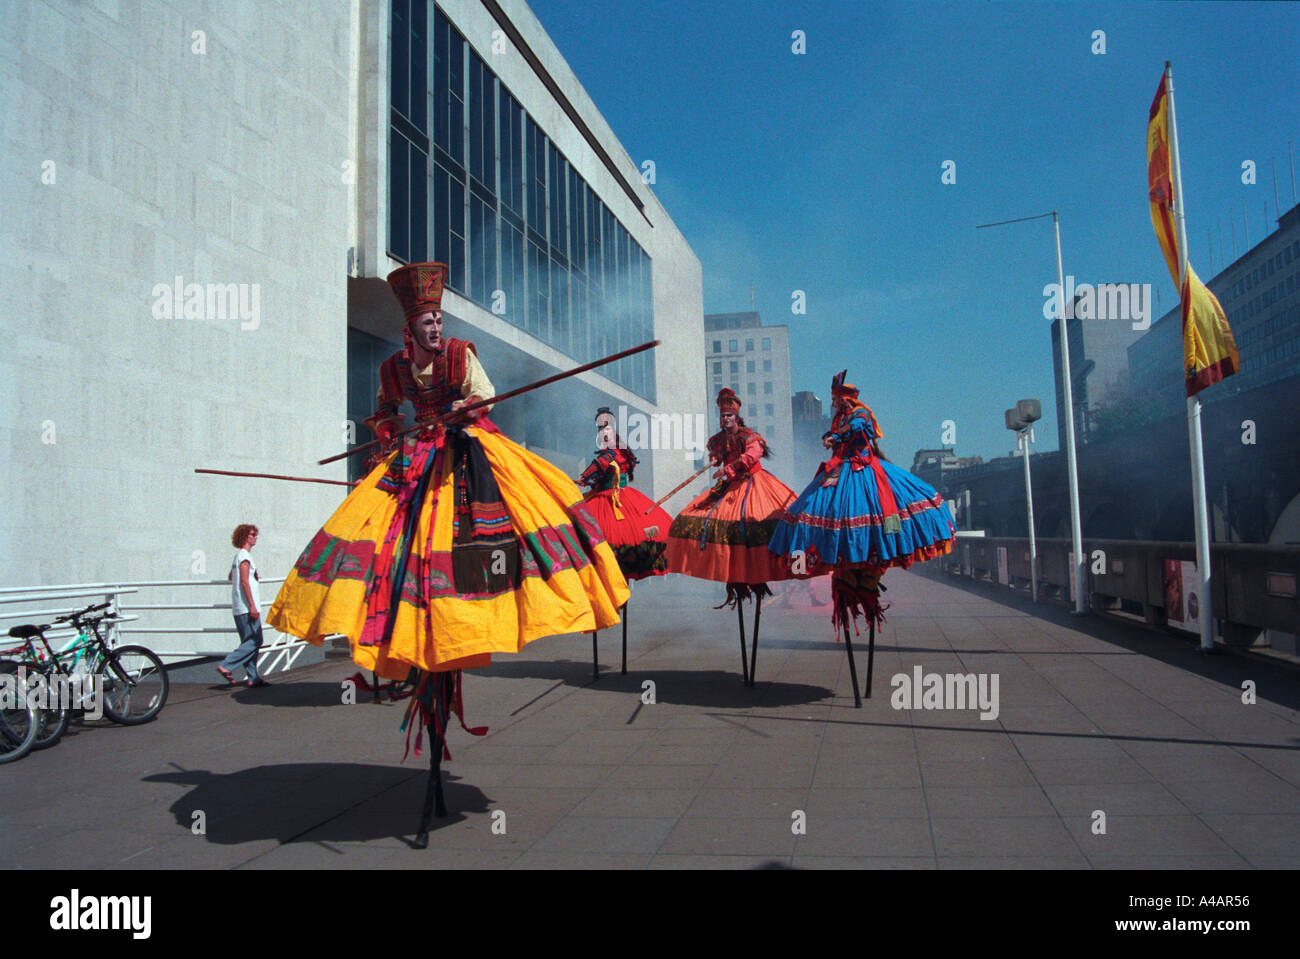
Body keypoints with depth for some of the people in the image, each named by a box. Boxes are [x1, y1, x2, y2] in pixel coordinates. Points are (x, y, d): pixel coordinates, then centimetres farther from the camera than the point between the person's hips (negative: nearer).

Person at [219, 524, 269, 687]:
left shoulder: (238, 556, 18)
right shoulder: (245, 556, -11)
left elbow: (231, 577, 31)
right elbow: (244, 582, -19)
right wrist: (252, 606, -21)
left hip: (239, 608, 10)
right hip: (246, 607, -10)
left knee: (250, 642, 9)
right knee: (254, 641, -9)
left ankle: (253, 677, 8)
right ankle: (226, 666, -10)